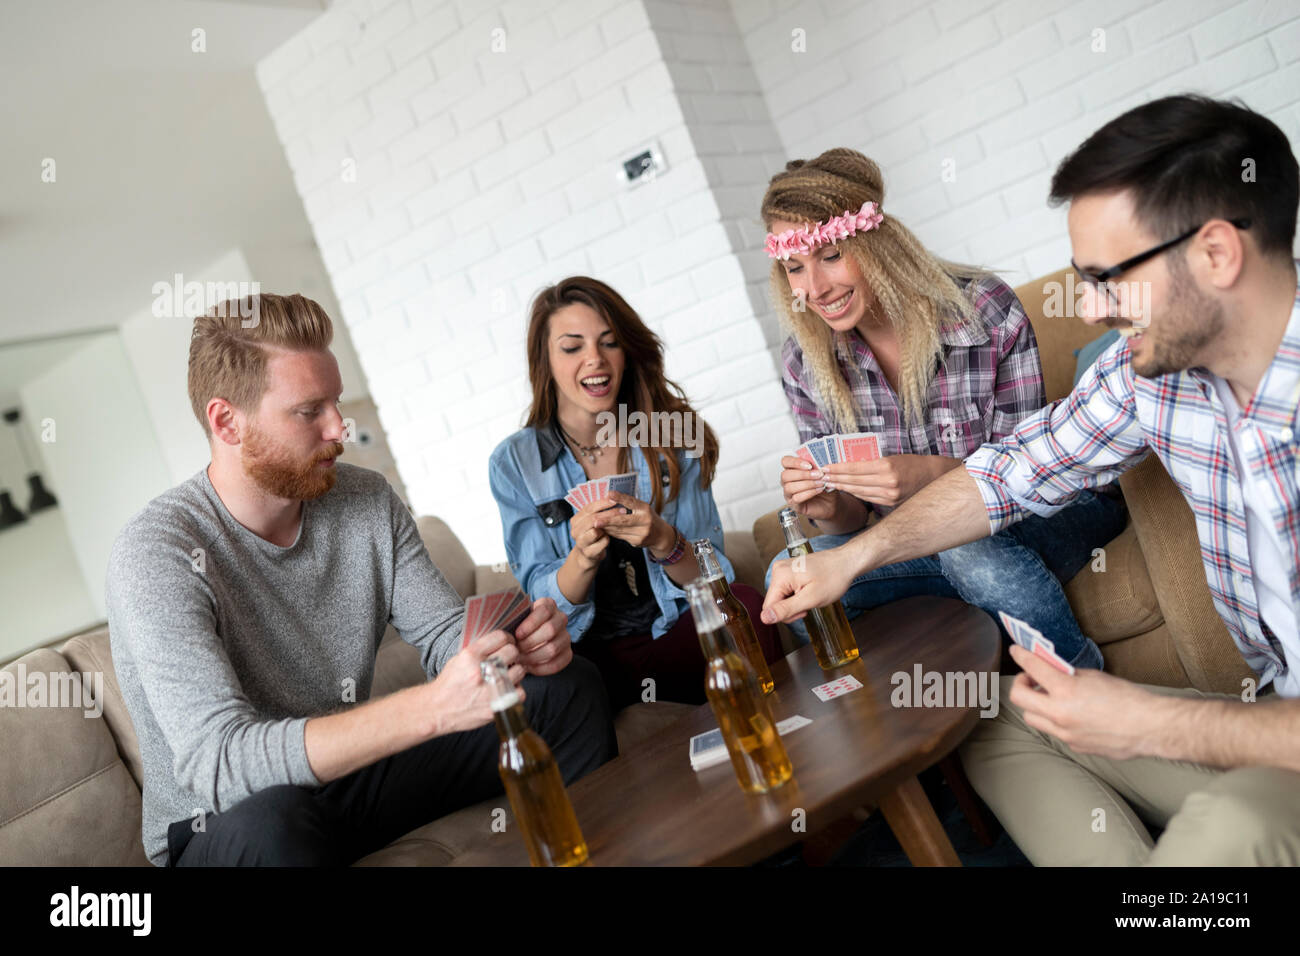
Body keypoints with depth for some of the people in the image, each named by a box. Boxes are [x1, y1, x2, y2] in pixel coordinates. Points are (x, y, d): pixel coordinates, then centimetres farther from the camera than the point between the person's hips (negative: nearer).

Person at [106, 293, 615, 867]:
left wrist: (516, 648, -26)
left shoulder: (368, 501, -4)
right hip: (223, 830, -5)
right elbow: (217, 763, -32)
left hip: (353, 776, 6)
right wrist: (432, 707, -43)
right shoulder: (155, 553, -22)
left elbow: (445, 632, 0)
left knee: (567, 687, -4)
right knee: (273, 819, -42)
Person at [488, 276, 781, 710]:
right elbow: (545, 603, -3)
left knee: (745, 608, -30)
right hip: (589, 653, -1)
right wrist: (583, 556, -25)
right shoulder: (514, 464, -2)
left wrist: (664, 542, -24)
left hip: (682, 633, 2)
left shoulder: (673, 435, 0)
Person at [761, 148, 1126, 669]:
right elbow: (855, 521, -2)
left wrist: (932, 474, -38)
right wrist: (828, 509, -28)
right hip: (925, 541, 4)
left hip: (1054, 511, -3)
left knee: (973, 544, -37)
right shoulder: (804, 362, -9)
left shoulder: (987, 311, -21)